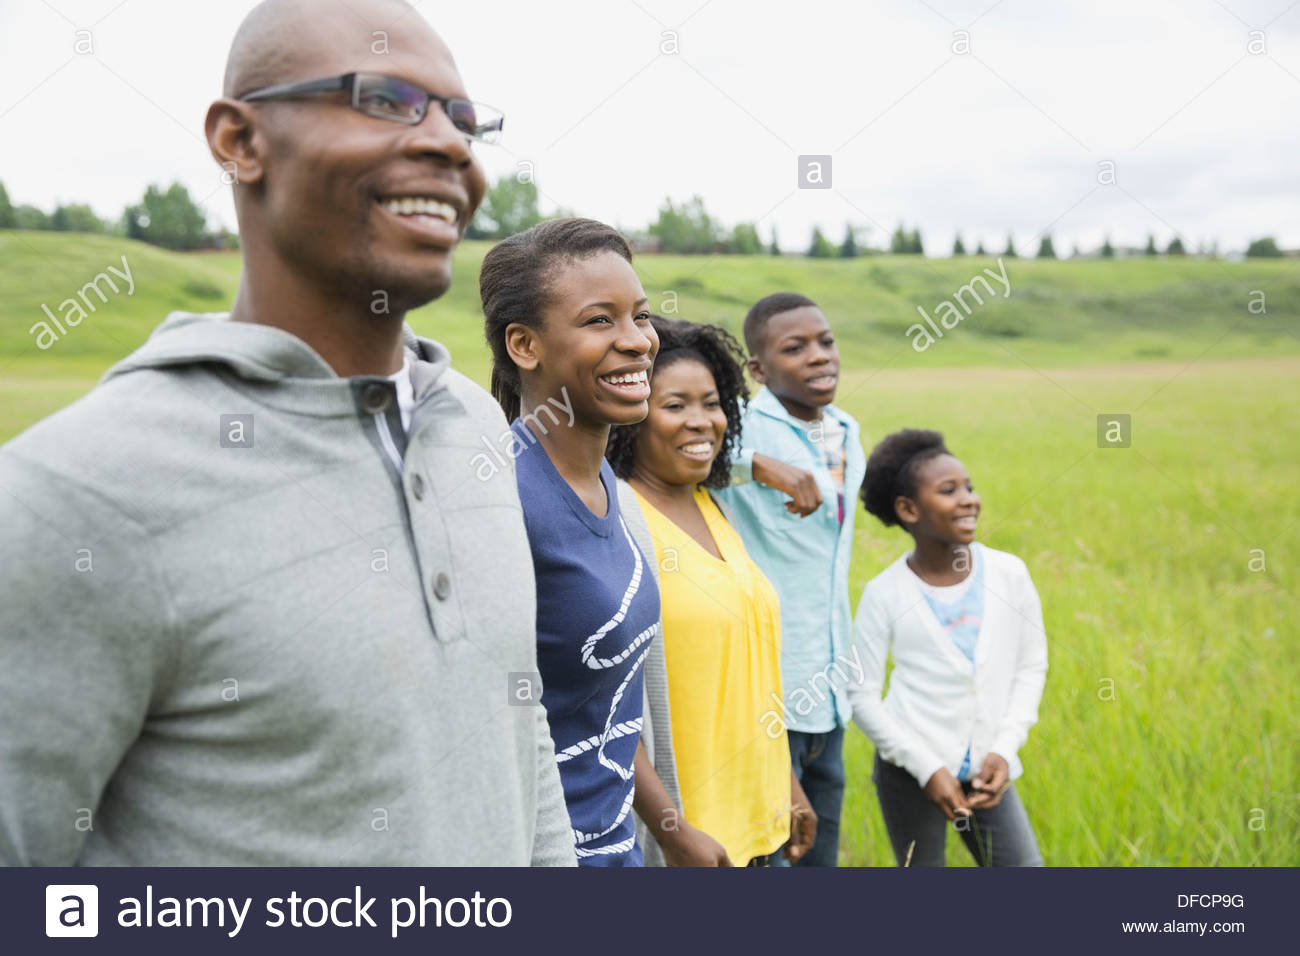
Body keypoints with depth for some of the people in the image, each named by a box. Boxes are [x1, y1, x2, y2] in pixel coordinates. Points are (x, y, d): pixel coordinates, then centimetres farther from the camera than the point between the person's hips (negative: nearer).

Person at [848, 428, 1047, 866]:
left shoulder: (1009, 574, -3)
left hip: (986, 771, 3)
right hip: (911, 771, -2)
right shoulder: (885, 593, -10)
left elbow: (1031, 667, 6)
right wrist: (927, 767, -10)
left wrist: (1005, 750, -4)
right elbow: (861, 696, -6)